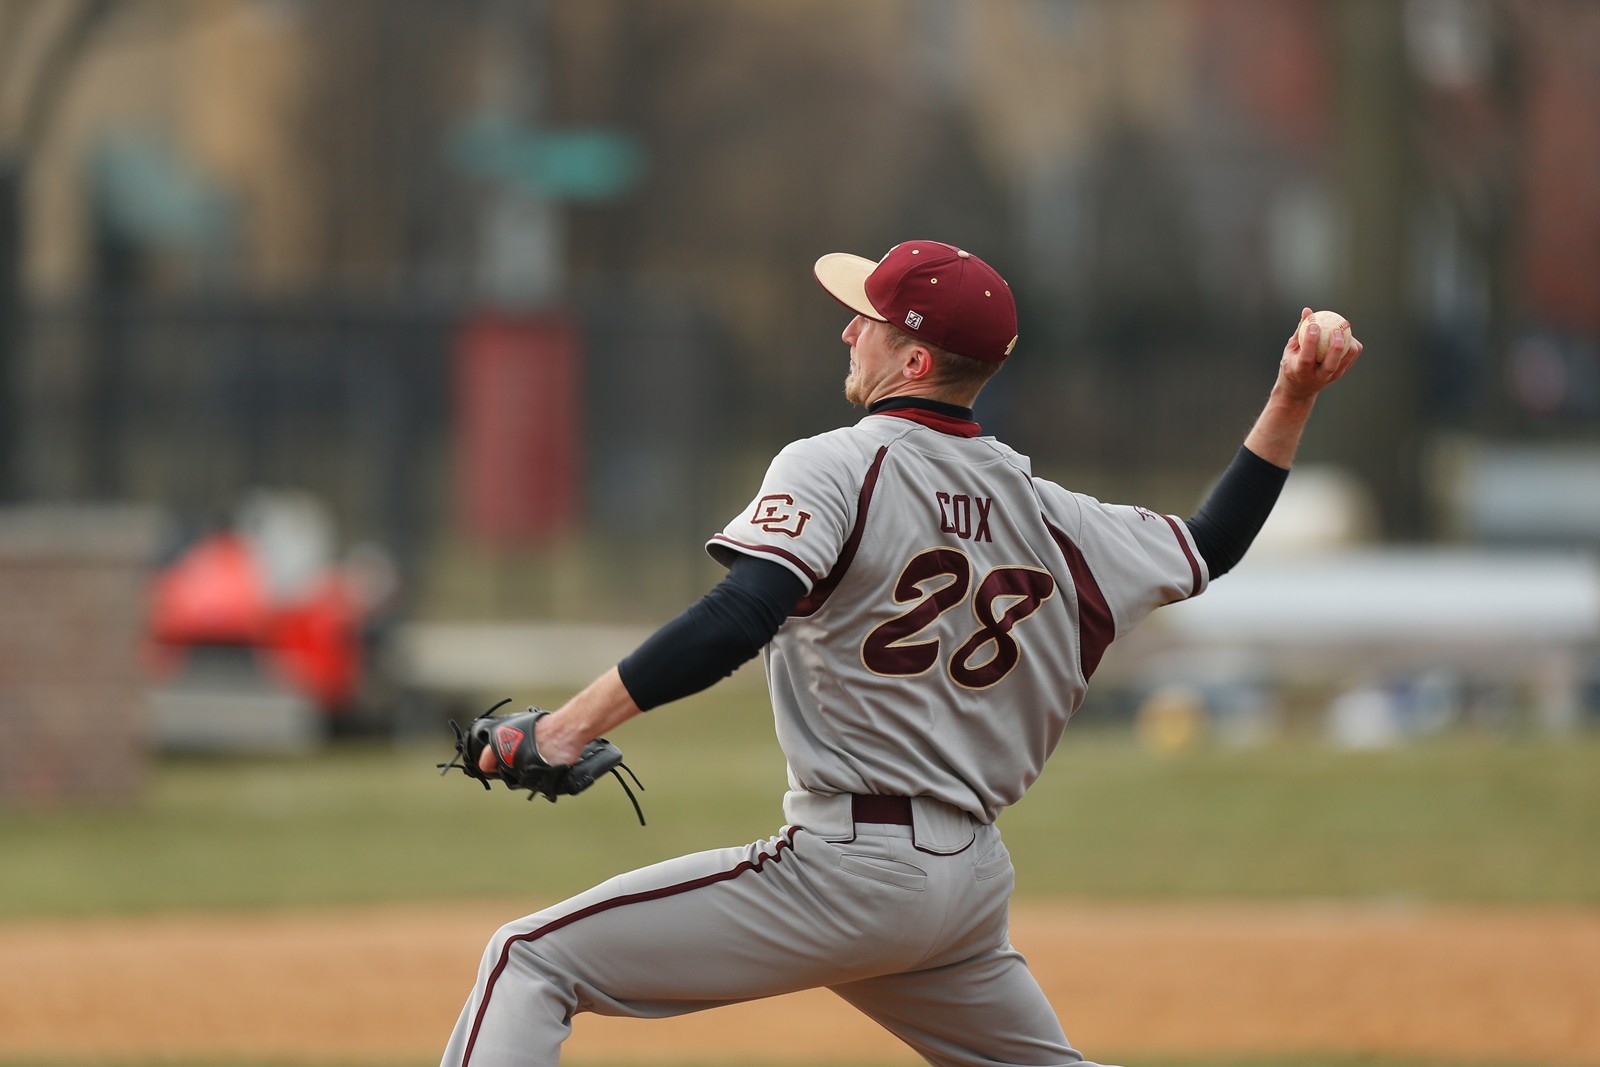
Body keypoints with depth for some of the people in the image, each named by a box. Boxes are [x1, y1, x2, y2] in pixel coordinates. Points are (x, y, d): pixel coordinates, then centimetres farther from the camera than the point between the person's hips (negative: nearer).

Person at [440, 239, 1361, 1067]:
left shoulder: (835, 468, -7)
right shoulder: (1041, 510, 11)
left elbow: (741, 619, -23)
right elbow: (1207, 551, 24)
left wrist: (577, 722, -27)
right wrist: (1294, 401, 27)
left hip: (850, 867, -7)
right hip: (975, 883, 7)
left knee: (533, 962, -5)